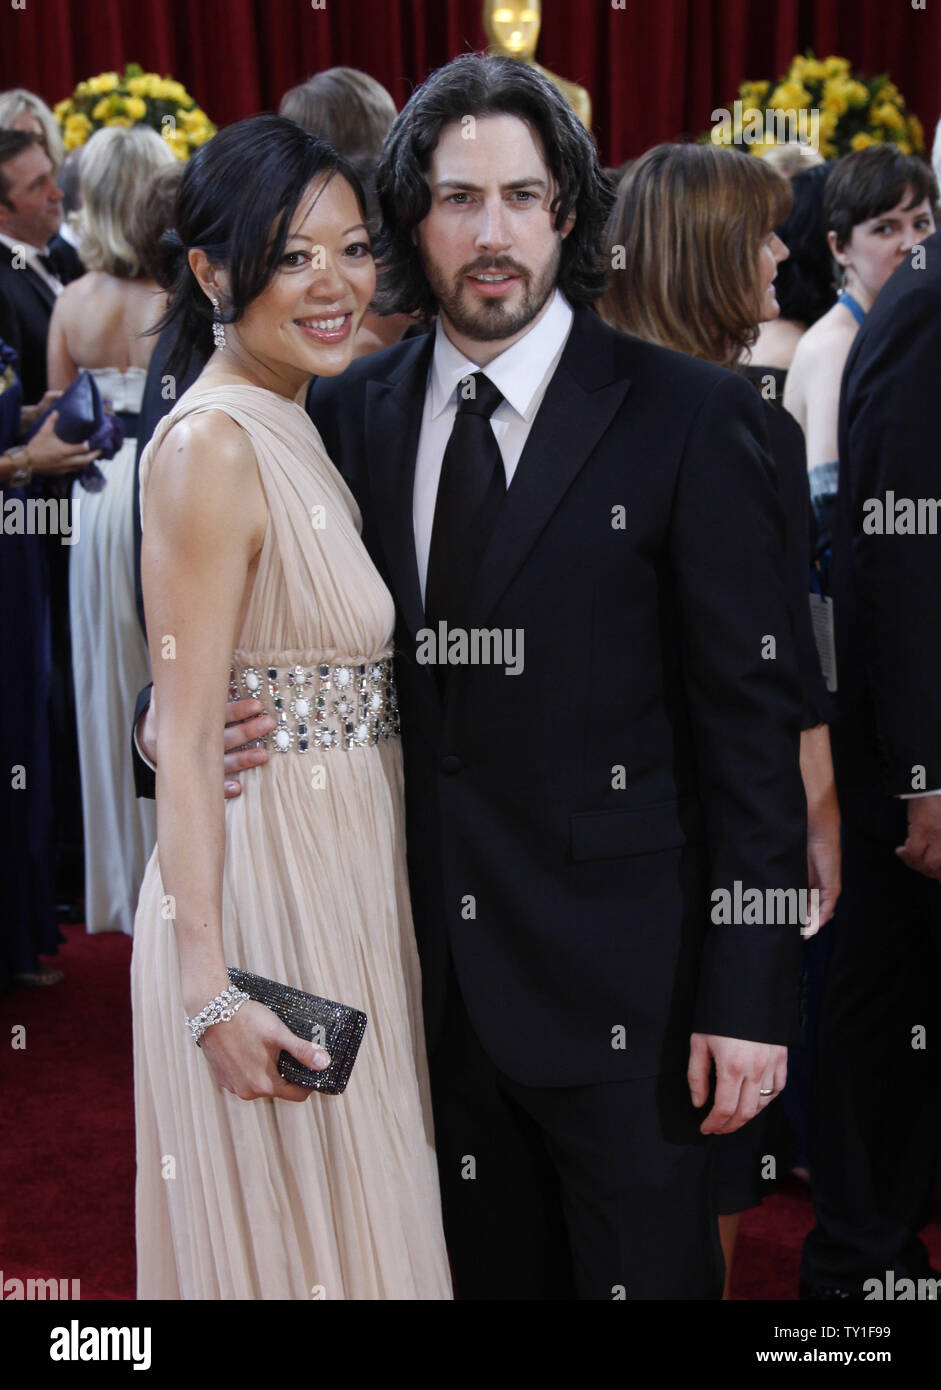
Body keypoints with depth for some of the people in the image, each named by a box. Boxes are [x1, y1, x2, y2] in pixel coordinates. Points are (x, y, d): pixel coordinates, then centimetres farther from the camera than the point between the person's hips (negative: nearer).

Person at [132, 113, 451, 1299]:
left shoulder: (296, 428, 10)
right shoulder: (210, 446, -17)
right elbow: (185, 737, -20)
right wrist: (209, 982, -23)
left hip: (350, 871, 9)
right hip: (265, 881, -9)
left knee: (361, 1193, 19)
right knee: (290, 1220, 5)